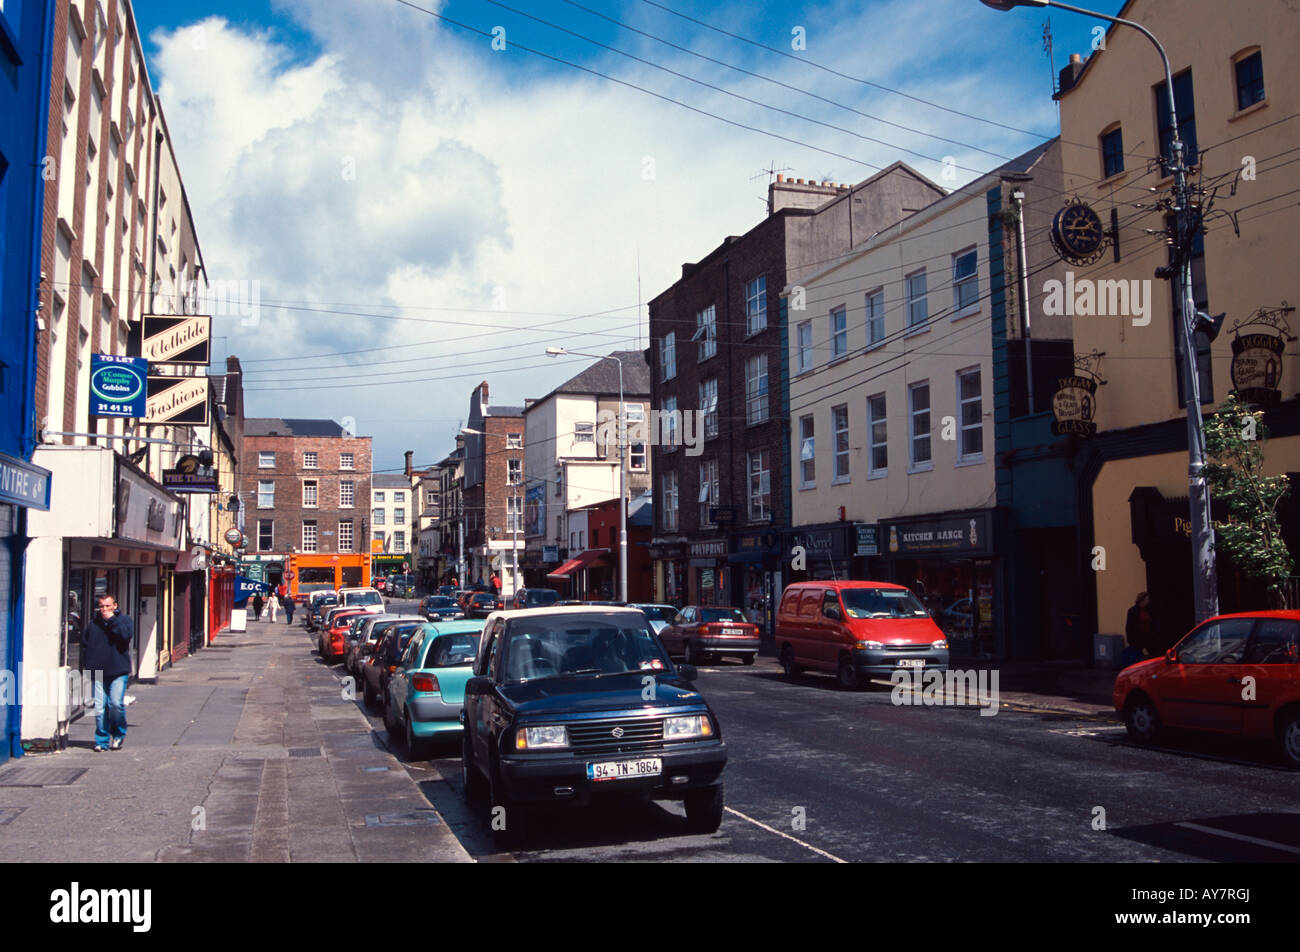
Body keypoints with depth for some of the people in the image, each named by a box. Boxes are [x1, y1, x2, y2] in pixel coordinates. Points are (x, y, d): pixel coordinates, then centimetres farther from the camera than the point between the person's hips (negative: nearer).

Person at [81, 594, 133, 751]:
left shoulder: (124, 620, 5)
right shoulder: (93, 623, 12)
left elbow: (126, 635, -15)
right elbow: (84, 644, 20)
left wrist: (112, 620, -12)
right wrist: (89, 663, 9)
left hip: (118, 672, -3)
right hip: (98, 673, 3)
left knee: (116, 704, -13)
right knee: (99, 708, -1)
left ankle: (118, 735, 9)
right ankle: (102, 740, 11)